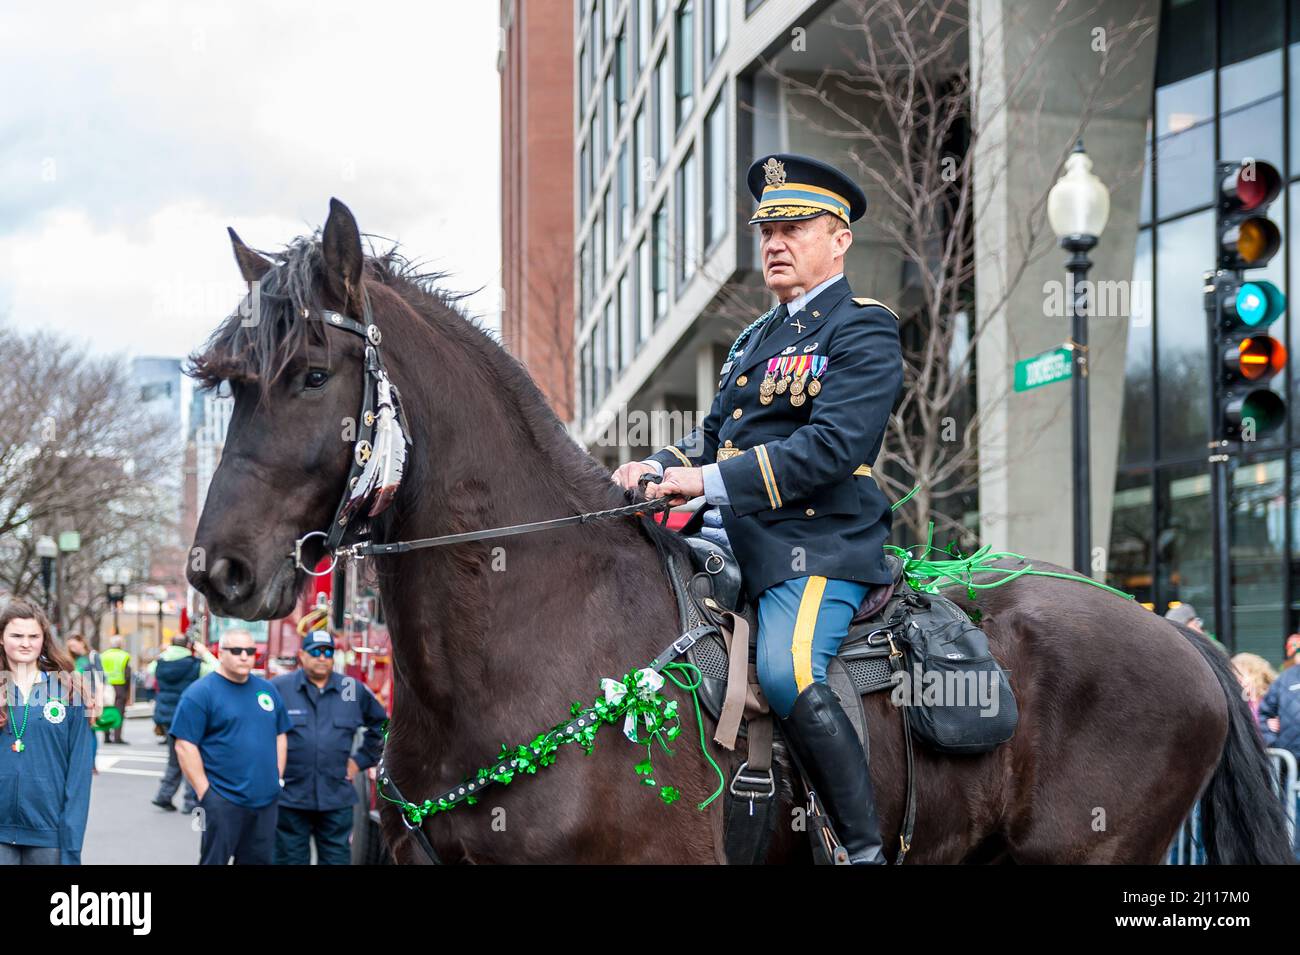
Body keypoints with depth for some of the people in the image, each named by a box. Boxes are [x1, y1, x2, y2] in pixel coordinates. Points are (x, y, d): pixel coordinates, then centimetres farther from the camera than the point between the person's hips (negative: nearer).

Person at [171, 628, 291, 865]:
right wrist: (204, 792, -13)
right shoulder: (201, 693, -7)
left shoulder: (267, 690, 12)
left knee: (259, 861, 12)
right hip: (222, 801, -6)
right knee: (214, 860, 0)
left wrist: (278, 778, 11)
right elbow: (185, 746, -11)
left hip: (266, 799, 6)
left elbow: (279, 735, 21)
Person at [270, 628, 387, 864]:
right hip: (290, 798, -2)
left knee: (336, 858, 6)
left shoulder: (354, 690, 6)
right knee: (291, 858, 6)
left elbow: (381, 724, 19)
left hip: (337, 799, 2)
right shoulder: (278, 688, -3)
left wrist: (361, 759, 12)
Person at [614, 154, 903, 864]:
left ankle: (867, 849, -25)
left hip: (817, 547, -9)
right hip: (734, 540, 9)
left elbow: (830, 448, -18)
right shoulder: (757, 337, 24)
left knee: (785, 671, -32)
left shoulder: (863, 331, -4)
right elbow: (717, 435, 24)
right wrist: (660, 467, 1)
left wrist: (712, 481, -23)